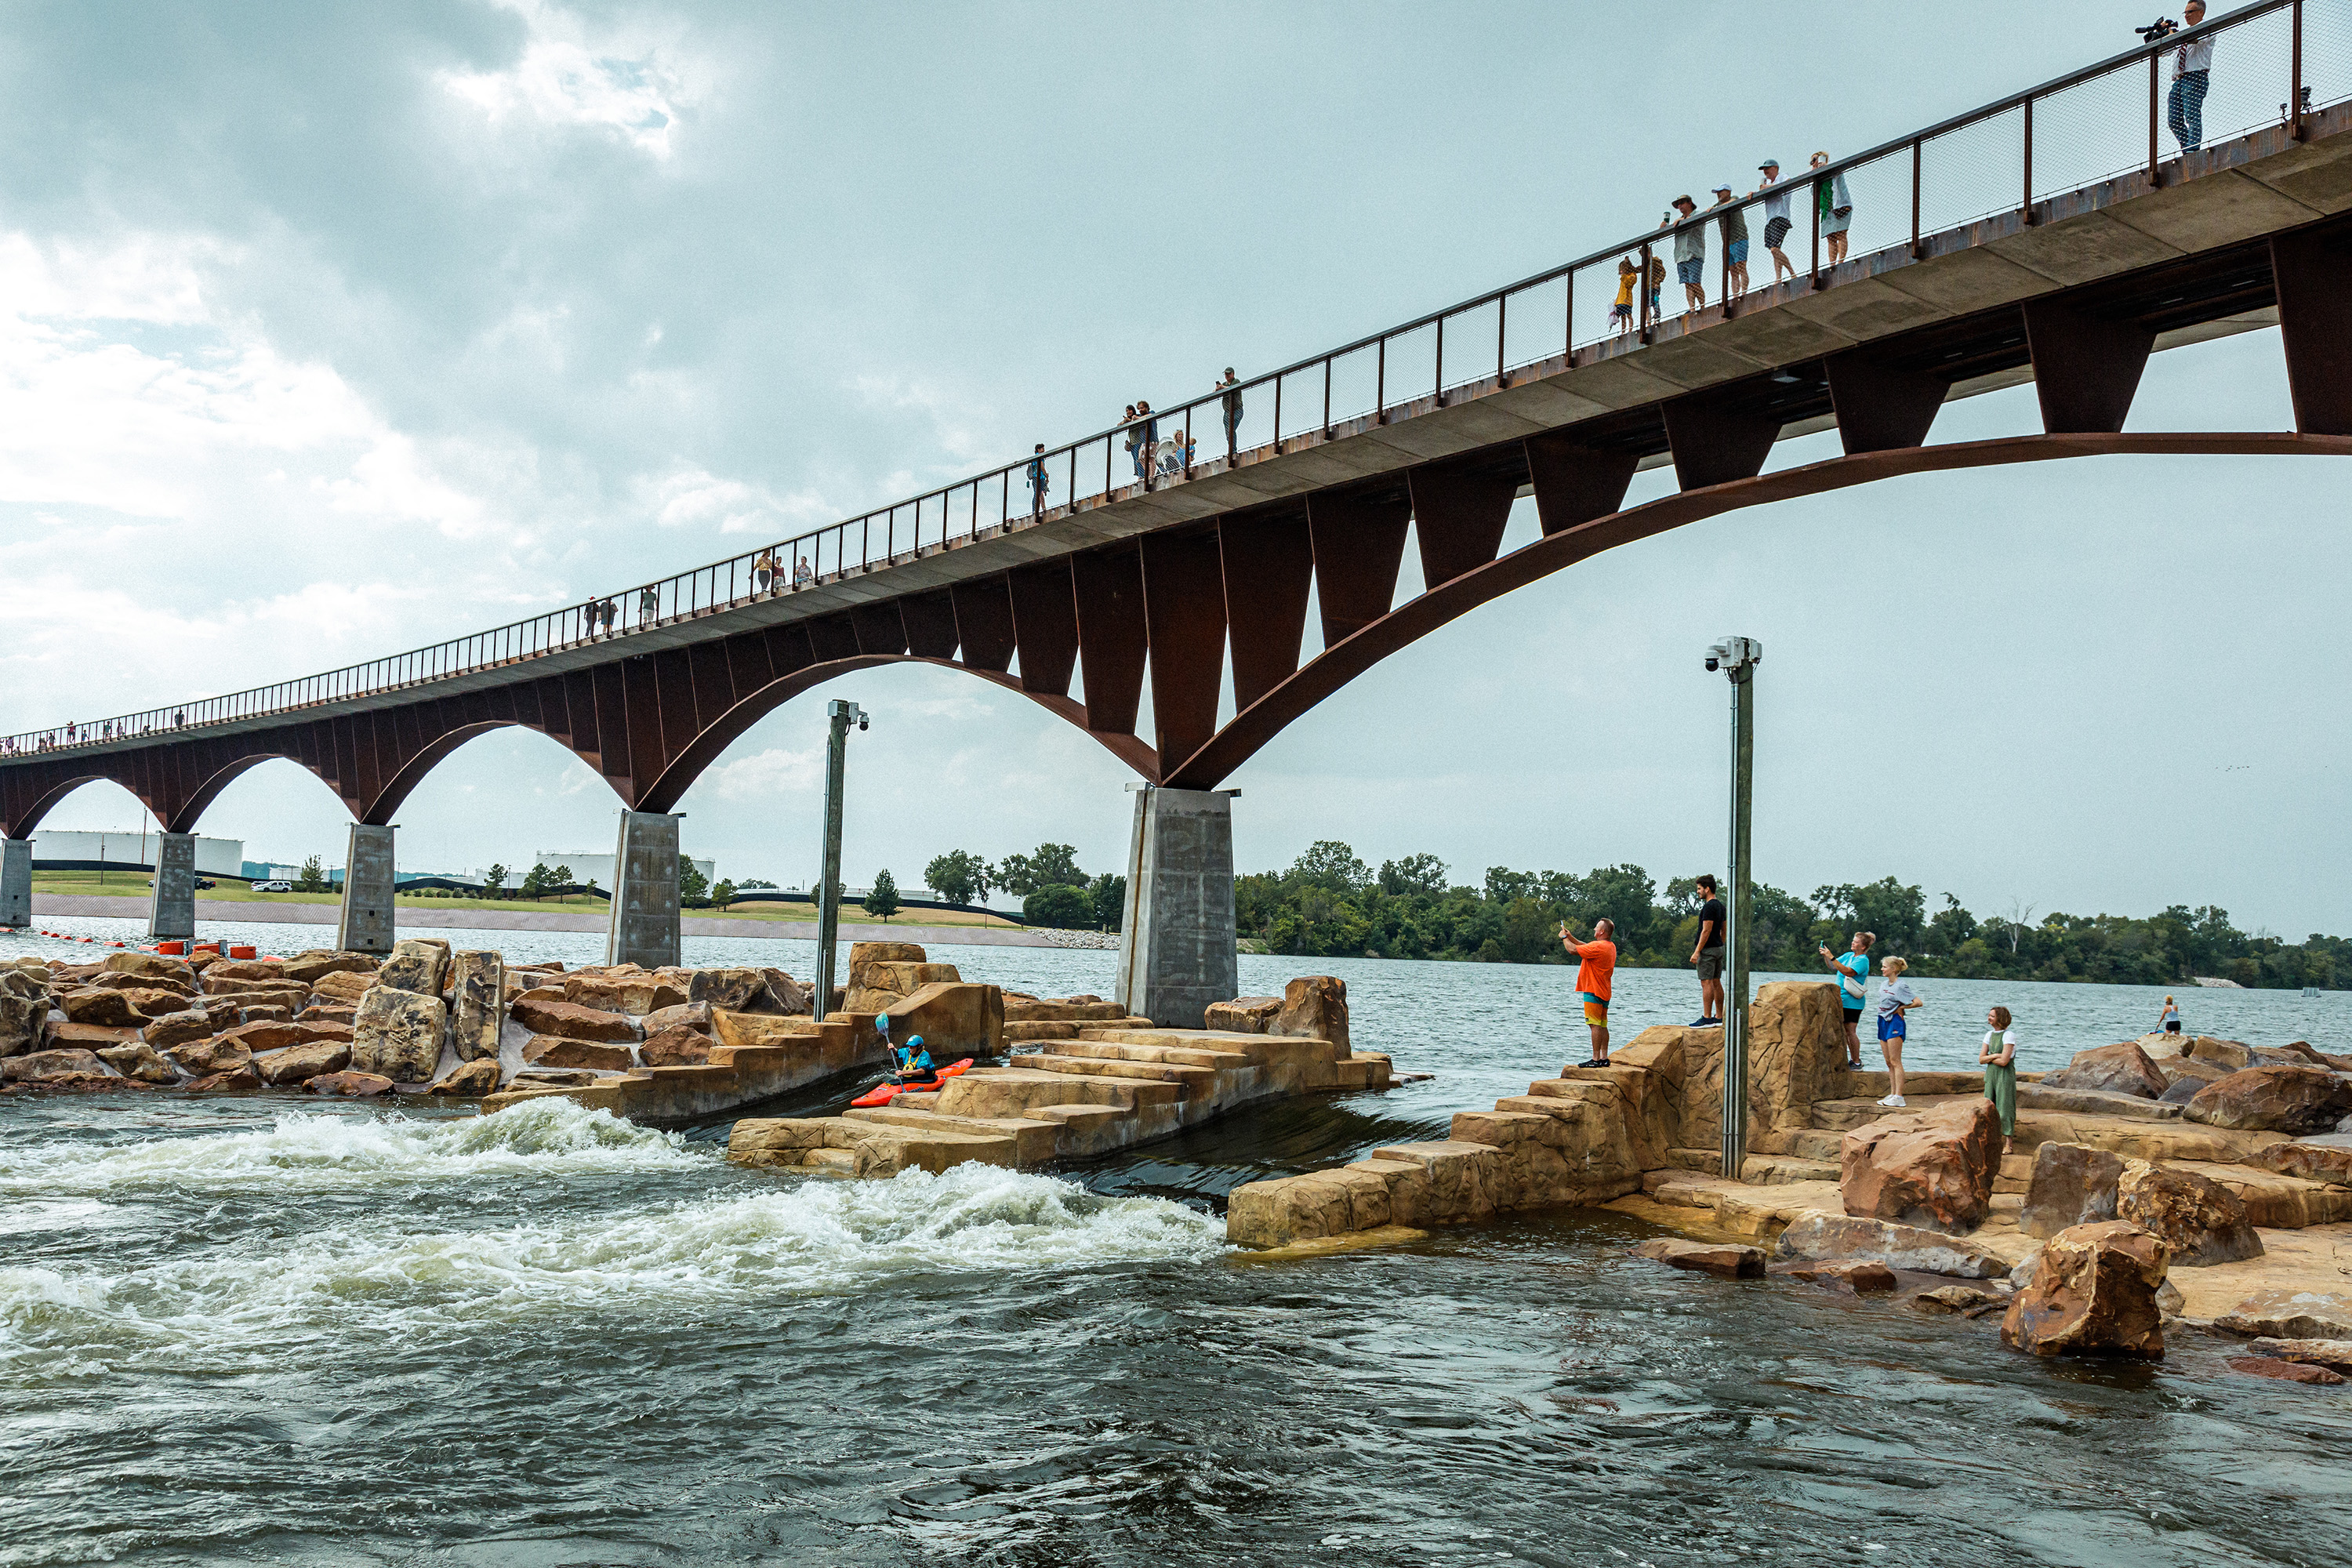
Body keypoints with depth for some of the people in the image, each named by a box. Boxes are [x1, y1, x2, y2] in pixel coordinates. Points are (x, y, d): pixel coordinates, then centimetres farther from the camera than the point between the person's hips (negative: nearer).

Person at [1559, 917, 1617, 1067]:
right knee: (1602, 1025, 10)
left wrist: (1564, 937, 0)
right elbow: (1586, 947, 25)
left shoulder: (1598, 946, -18)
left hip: (1593, 992, -10)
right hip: (1604, 992, 10)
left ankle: (1596, 1059, -10)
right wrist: (1570, 936, 21)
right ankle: (1604, 1058, 12)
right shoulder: (1611, 946, 13)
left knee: (1595, 1025, -9)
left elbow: (1573, 950, -17)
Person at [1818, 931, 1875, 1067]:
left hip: (1852, 1002, -8)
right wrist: (1825, 956, -1)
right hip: (1841, 1000, 8)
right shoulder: (1848, 955, 14)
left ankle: (1856, 1061, 3)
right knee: (1843, 1031, 10)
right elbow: (1832, 966, 19)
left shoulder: (1862, 960, -11)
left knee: (1850, 1031, -5)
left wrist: (1831, 957, -28)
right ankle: (1845, 1060, 18)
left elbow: (1848, 971, -25)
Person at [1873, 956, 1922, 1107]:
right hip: (1883, 1022, 9)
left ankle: (1899, 1097, -11)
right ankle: (1892, 1094, 12)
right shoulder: (1883, 984, 12)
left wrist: (1901, 1008, -7)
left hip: (1895, 1022, -9)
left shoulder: (1901, 986, -11)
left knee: (1895, 1061, -10)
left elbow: (1918, 1003, -16)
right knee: (1889, 1062, 9)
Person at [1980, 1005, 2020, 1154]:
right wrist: (1995, 1056, -10)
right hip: (1991, 1075, 7)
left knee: (2005, 1107, -6)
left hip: (2005, 1075, -7)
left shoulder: (2009, 1036, -11)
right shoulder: (1989, 1035, 10)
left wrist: (1988, 1058, -3)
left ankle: (2009, 1145, -2)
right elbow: (1981, 1059, 7)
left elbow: (2004, 1061, -18)